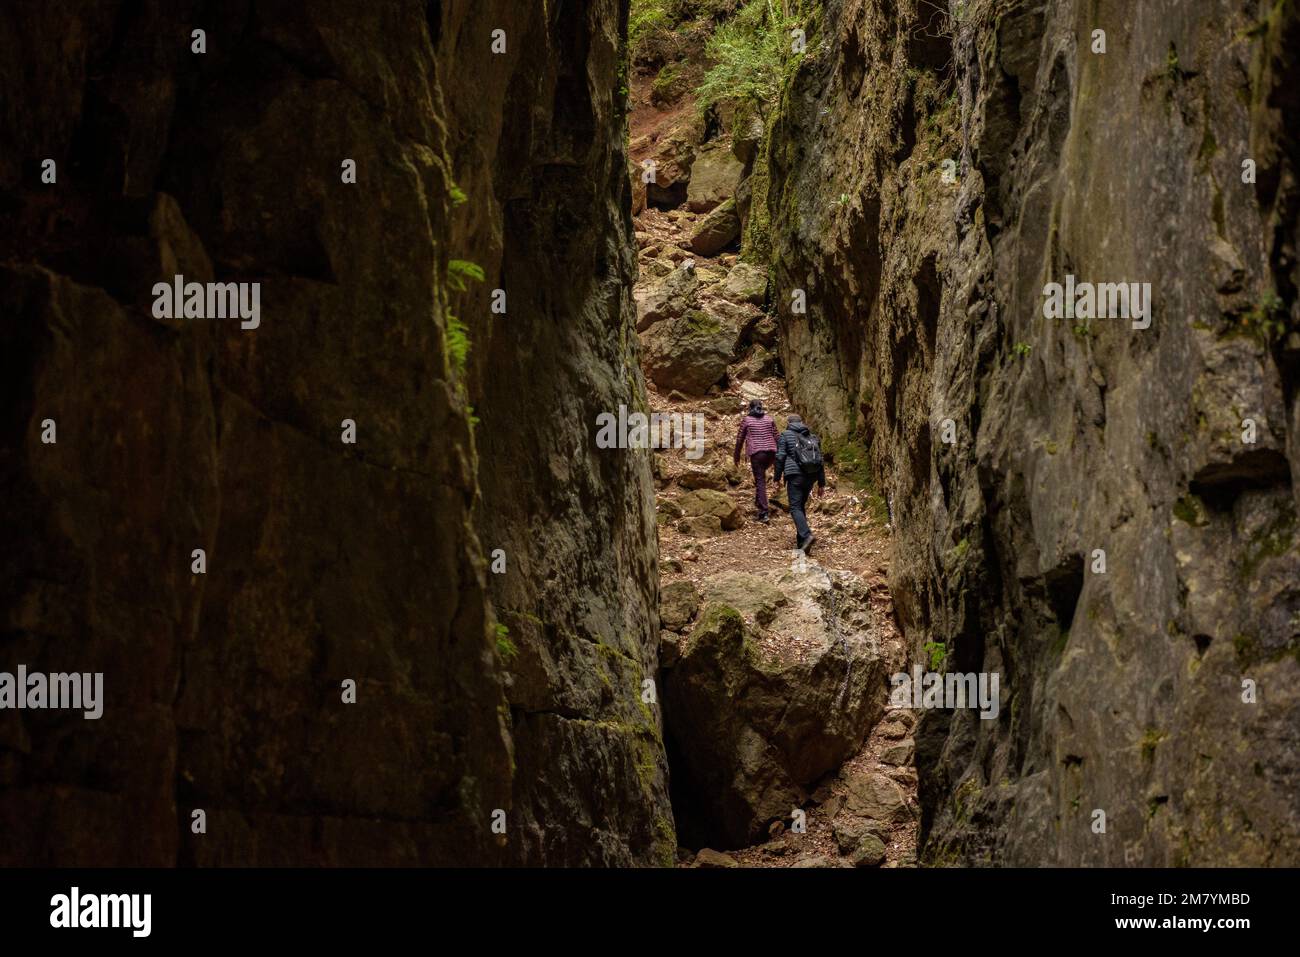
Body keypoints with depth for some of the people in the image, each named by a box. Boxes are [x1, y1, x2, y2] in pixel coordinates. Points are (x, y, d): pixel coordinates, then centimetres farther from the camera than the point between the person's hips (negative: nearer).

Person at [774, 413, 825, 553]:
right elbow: (821, 461, 15)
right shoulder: (812, 437, 17)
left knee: (795, 508, -8)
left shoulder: (785, 436, 3)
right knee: (801, 506, 17)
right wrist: (821, 484, 18)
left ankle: (807, 535, -30)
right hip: (810, 477, 5)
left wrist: (777, 478, 4)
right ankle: (801, 542, 16)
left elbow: (780, 457, -4)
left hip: (795, 475, -5)